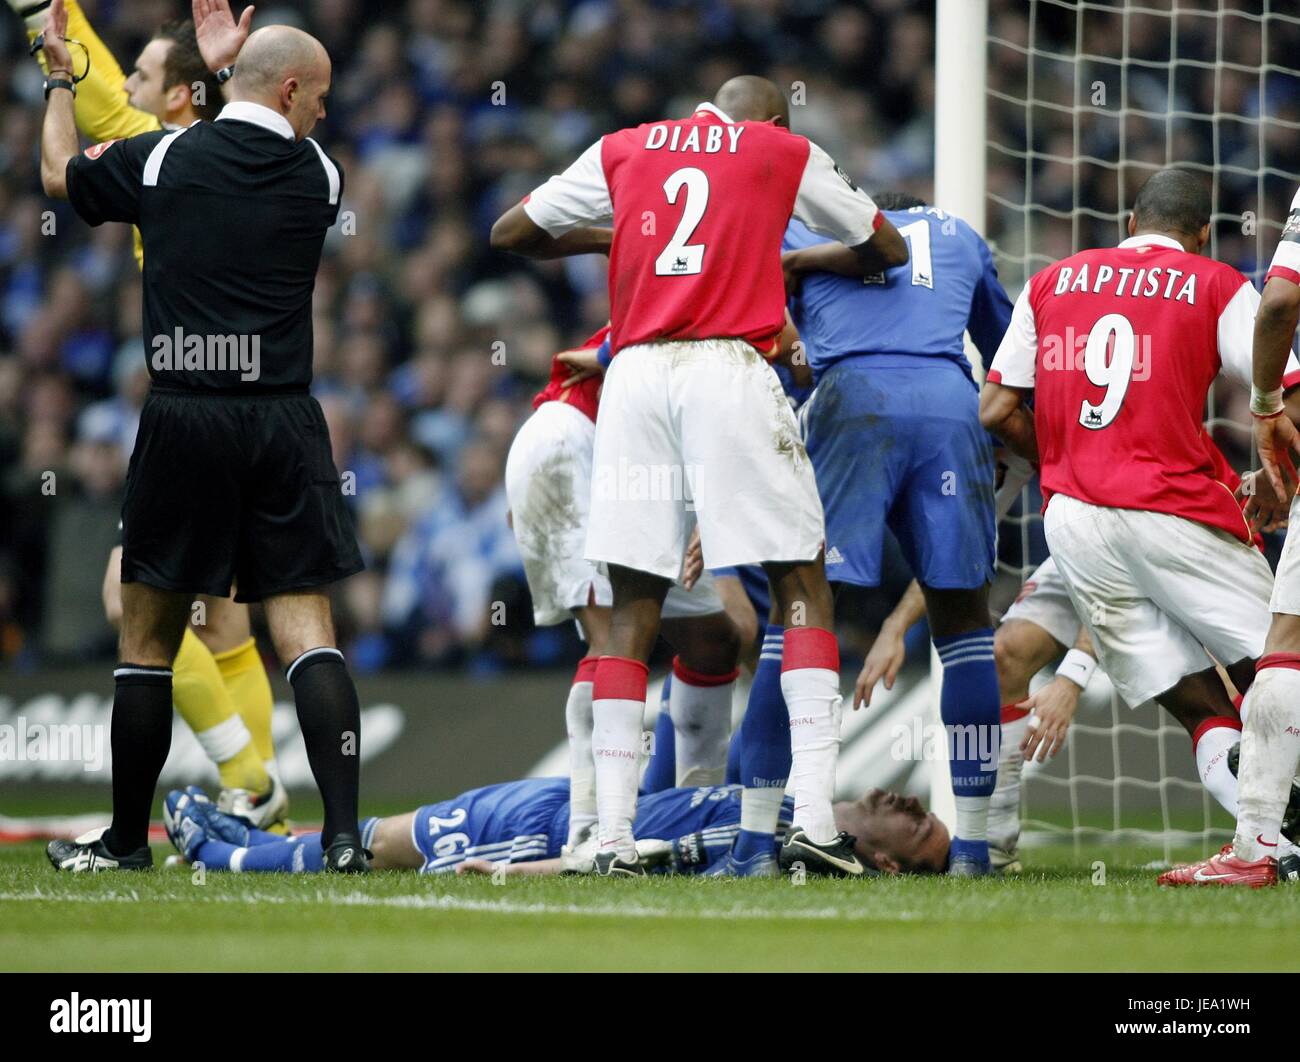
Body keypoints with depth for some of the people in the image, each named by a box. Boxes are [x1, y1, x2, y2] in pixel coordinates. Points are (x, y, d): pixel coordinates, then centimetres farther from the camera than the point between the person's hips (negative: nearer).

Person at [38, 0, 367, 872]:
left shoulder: (163, 159, 0)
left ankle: (127, 838, 17)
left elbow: (61, 174, 20)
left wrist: (61, 78, 35)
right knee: (307, 632, -1)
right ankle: (344, 828, -14)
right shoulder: (317, 177, 4)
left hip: (184, 423, -1)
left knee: (147, 639, 10)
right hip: (285, 423, 1)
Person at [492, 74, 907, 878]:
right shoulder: (784, 153, 14)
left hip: (635, 373, 3)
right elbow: (889, 251, 26)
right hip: (729, 368, -3)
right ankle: (814, 818, -10)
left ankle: (613, 834, 0)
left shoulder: (622, 150, 19)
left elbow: (511, 233, 27)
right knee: (802, 586, 3)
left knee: (634, 607, 7)